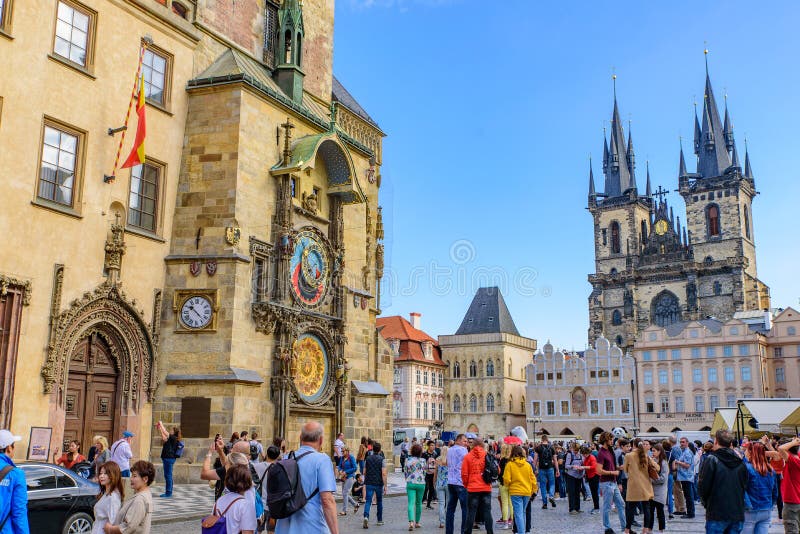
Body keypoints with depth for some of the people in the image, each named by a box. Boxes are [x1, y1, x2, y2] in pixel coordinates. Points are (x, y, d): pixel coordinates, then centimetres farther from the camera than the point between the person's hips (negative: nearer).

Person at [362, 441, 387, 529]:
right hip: (379, 484, -2)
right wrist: (385, 486, -12)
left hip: (369, 483, 2)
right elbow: (384, 474, -14)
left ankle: (366, 517, -26)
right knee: (379, 502, 16)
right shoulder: (382, 459, -7)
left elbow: (364, 472, 9)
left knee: (368, 501, -2)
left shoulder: (367, 459, 3)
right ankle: (380, 520, 25)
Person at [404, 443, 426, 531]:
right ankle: (417, 522, 23)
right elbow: (425, 472, 5)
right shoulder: (423, 460, -3)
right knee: (418, 503, 15)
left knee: (411, 503, -4)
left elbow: (405, 472, 4)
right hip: (421, 484, 0)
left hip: (410, 483, 0)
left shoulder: (408, 460, -2)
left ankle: (411, 521, -23)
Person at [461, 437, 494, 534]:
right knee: (487, 512, 8)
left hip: (472, 488, -1)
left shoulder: (468, 456, -4)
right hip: (486, 488, 1)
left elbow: (464, 473, -5)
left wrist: (466, 484, 11)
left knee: (471, 512, 6)